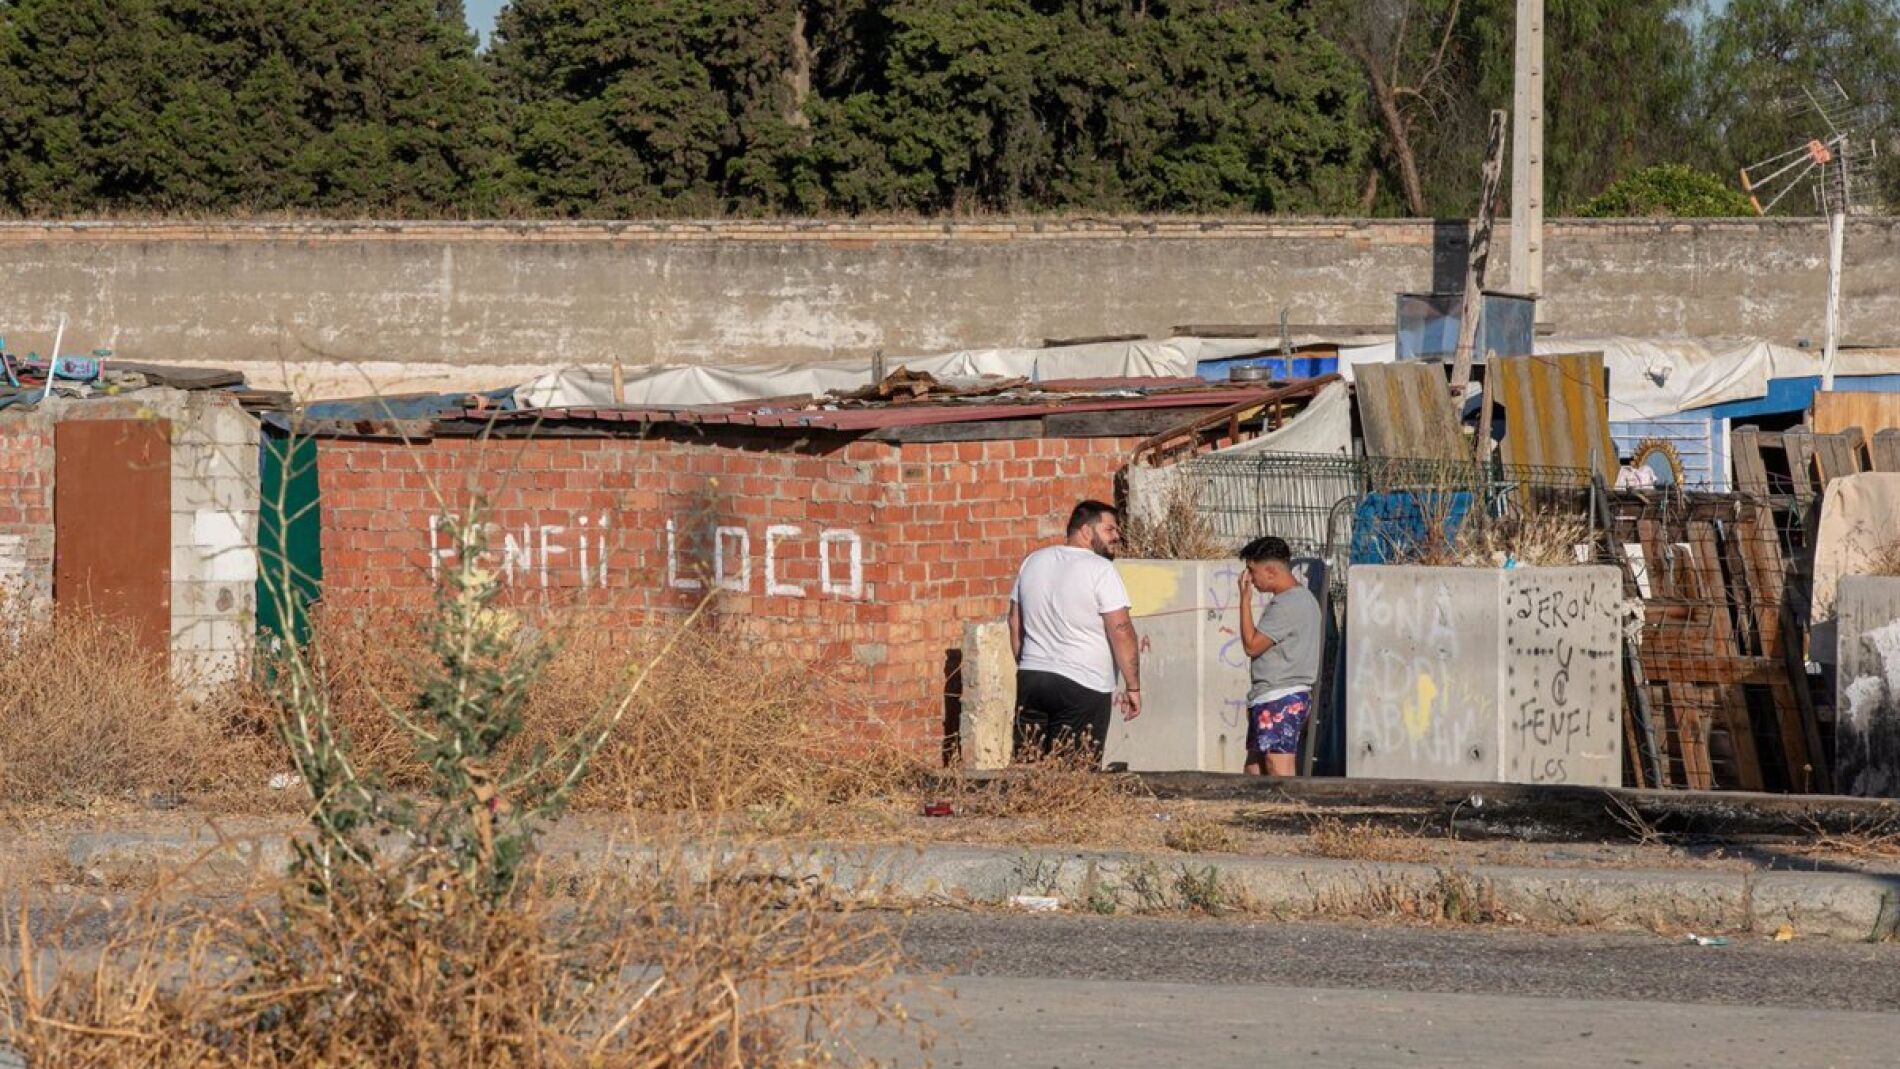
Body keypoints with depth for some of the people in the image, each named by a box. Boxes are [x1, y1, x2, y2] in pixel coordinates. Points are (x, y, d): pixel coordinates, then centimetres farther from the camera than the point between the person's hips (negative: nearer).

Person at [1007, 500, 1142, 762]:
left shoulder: (1033, 562, 11)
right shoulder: (1100, 570, -10)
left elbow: (1015, 623, 17)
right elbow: (1121, 633, -14)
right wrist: (1133, 687, -8)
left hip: (1030, 680, 6)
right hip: (1083, 686, -6)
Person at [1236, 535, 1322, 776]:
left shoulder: (1287, 605, -16)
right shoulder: (1304, 598, 17)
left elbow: (1252, 645, -16)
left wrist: (1245, 598, -10)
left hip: (1280, 702, -11)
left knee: (1280, 776, -13)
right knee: (1254, 773, 11)